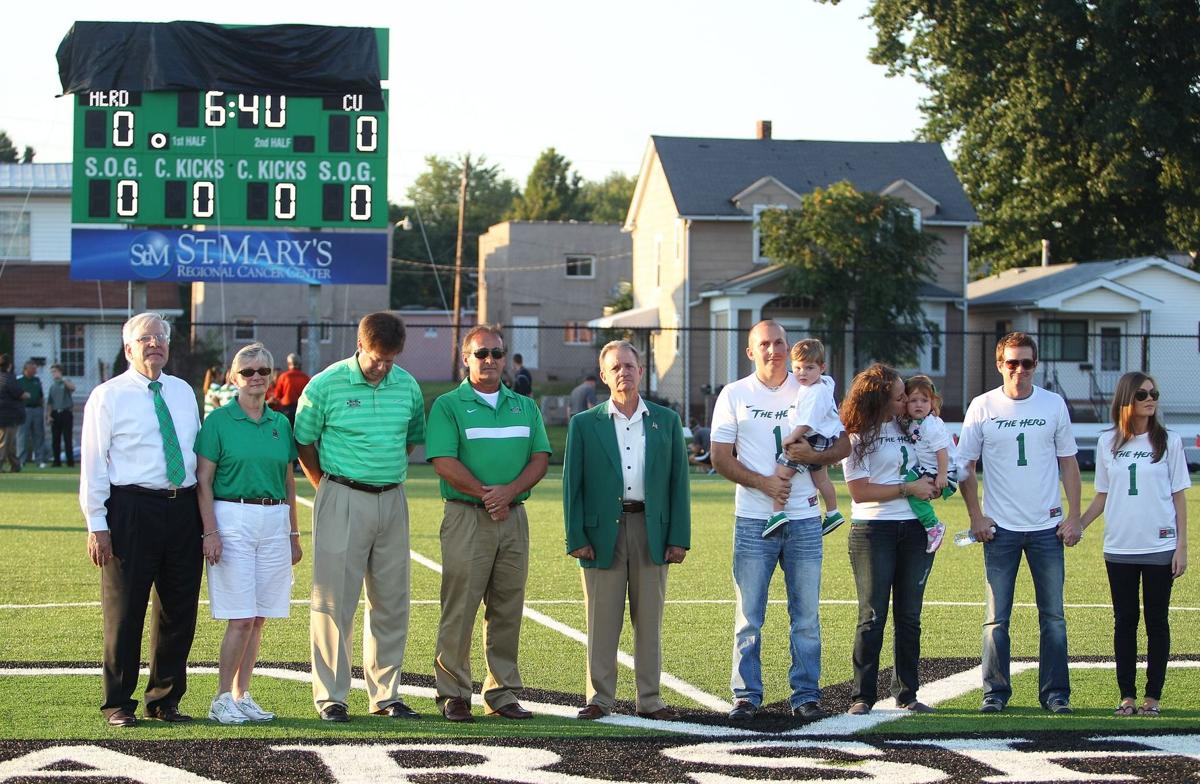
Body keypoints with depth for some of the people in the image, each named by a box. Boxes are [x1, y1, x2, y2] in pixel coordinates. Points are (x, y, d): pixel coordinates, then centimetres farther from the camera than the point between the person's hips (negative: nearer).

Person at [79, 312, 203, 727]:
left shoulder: (183, 392, 14)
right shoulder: (108, 396, -1)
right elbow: (93, 463, -4)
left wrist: (206, 517, 14)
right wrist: (97, 525, -10)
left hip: (183, 510, 5)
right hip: (131, 508, -5)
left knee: (179, 610, 9)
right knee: (124, 611, 0)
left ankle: (164, 699, 22)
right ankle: (119, 704, 10)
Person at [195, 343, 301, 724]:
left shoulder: (280, 423, 12)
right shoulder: (219, 421, -2)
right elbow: (203, 481, -5)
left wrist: (294, 533, 16)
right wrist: (210, 531, -13)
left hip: (274, 523, 5)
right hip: (233, 518, -5)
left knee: (258, 618, 5)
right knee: (241, 618, -9)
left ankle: (242, 696, 13)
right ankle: (221, 700, 0)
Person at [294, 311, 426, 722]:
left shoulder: (408, 387, 5)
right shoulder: (326, 385, -7)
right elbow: (304, 443, 2)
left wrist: (389, 473, 14)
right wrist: (329, 487, 4)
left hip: (392, 500, 4)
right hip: (343, 499, -4)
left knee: (391, 600, 8)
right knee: (334, 599, -3)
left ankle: (386, 693, 17)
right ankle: (331, 696, 3)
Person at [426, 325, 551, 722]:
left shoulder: (525, 407, 15)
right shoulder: (448, 406, 1)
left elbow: (540, 458, 7)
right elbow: (445, 462, -9)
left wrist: (508, 491, -10)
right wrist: (486, 495, -14)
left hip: (513, 517, 4)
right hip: (466, 516, -4)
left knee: (508, 608, 6)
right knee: (459, 608, -6)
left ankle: (502, 692, 12)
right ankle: (453, 693, -1)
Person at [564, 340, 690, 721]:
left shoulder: (667, 421, 9)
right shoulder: (584, 424, 5)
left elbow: (678, 482, 7)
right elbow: (572, 484, 3)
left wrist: (679, 537, 0)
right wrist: (575, 538, -5)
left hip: (651, 529, 1)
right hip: (602, 531, -1)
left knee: (650, 620, 5)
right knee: (602, 621, 1)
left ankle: (650, 699, 11)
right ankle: (599, 698, 7)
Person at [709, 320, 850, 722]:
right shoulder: (734, 395, 4)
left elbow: (843, 445, 7)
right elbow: (721, 458, 1)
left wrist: (813, 454, -14)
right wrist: (763, 482, -13)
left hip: (804, 519, 1)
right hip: (754, 519, -1)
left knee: (806, 614, 4)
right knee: (749, 616, 1)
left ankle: (805, 694, 11)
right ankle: (746, 695, 7)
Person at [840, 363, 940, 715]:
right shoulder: (857, 437, -5)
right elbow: (860, 491, -11)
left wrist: (932, 484, 6)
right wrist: (908, 489, -11)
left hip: (914, 529, 5)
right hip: (873, 531, -5)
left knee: (909, 617, 6)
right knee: (873, 617, -6)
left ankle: (907, 694, 12)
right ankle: (862, 697, -1)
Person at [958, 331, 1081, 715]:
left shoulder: (1053, 405, 4)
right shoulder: (982, 407, 1)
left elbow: (1068, 463, 8)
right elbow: (965, 466, 5)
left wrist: (1073, 516, 1)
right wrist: (976, 517, -2)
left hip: (1047, 527, 1)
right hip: (1000, 527, -1)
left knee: (1053, 615, 3)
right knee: (997, 617, 1)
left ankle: (1055, 693, 10)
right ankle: (995, 692, 9)